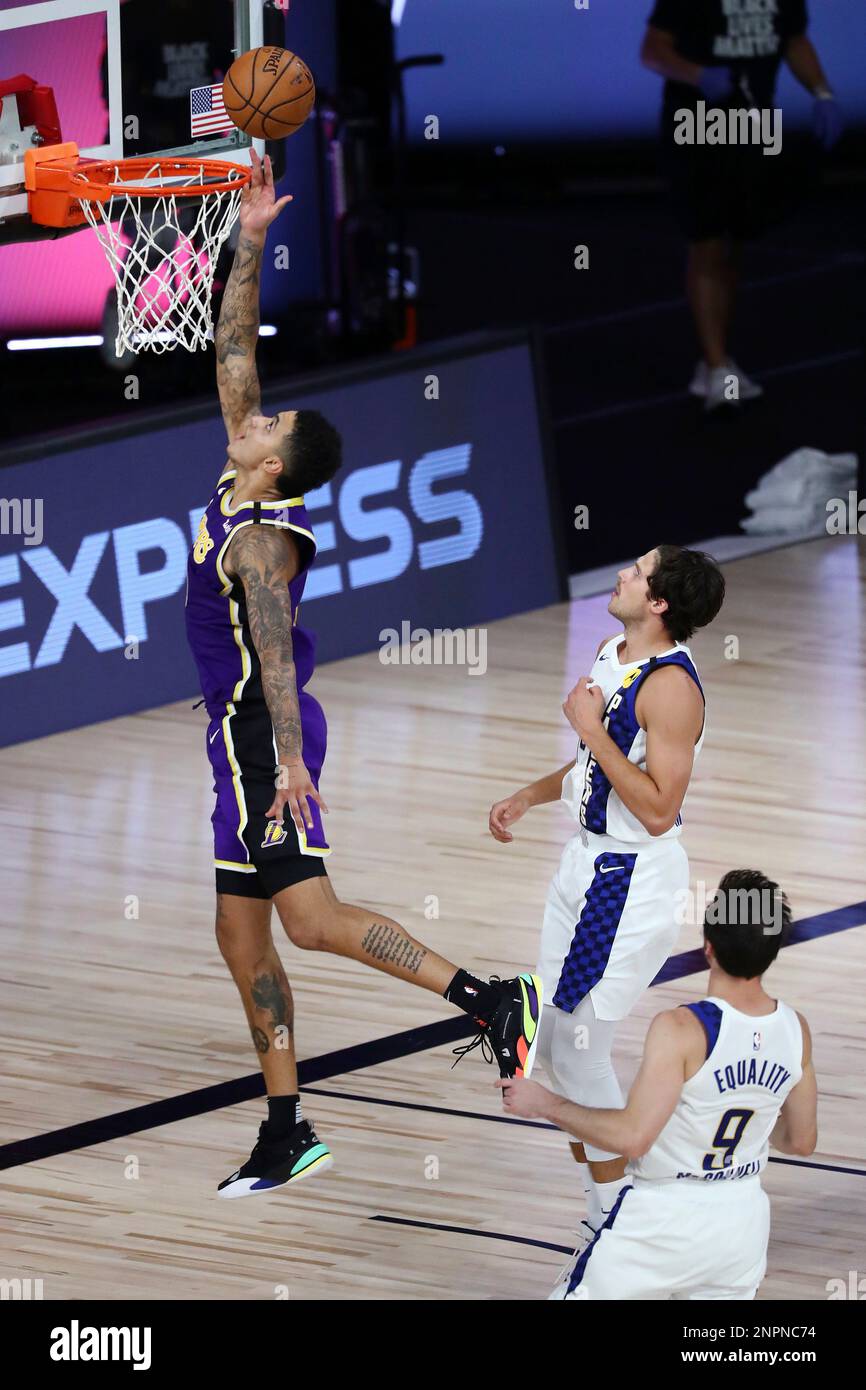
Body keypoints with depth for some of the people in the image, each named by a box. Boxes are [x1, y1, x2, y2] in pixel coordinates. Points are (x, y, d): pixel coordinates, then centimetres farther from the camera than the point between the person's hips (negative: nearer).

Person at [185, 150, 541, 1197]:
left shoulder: (261, 542, -18)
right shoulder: (241, 484, 6)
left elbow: (275, 652, -30)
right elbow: (233, 354, 12)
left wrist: (290, 760, -41)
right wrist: (249, 244, 7)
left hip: (262, 736, -9)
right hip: (243, 735, 9)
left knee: (311, 919, -15)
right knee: (242, 936, 9)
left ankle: (493, 1002, -17)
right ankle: (286, 1135, 12)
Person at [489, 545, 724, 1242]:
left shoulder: (670, 686, -23)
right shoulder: (612, 654, 7)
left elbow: (658, 810, -27)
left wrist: (591, 726, -25)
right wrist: (529, 796, 12)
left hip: (634, 880, -10)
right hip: (589, 860, 10)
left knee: (578, 1052, -5)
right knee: (556, 1044, 14)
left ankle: (617, 1224, 7)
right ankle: (605, 1199, 25)